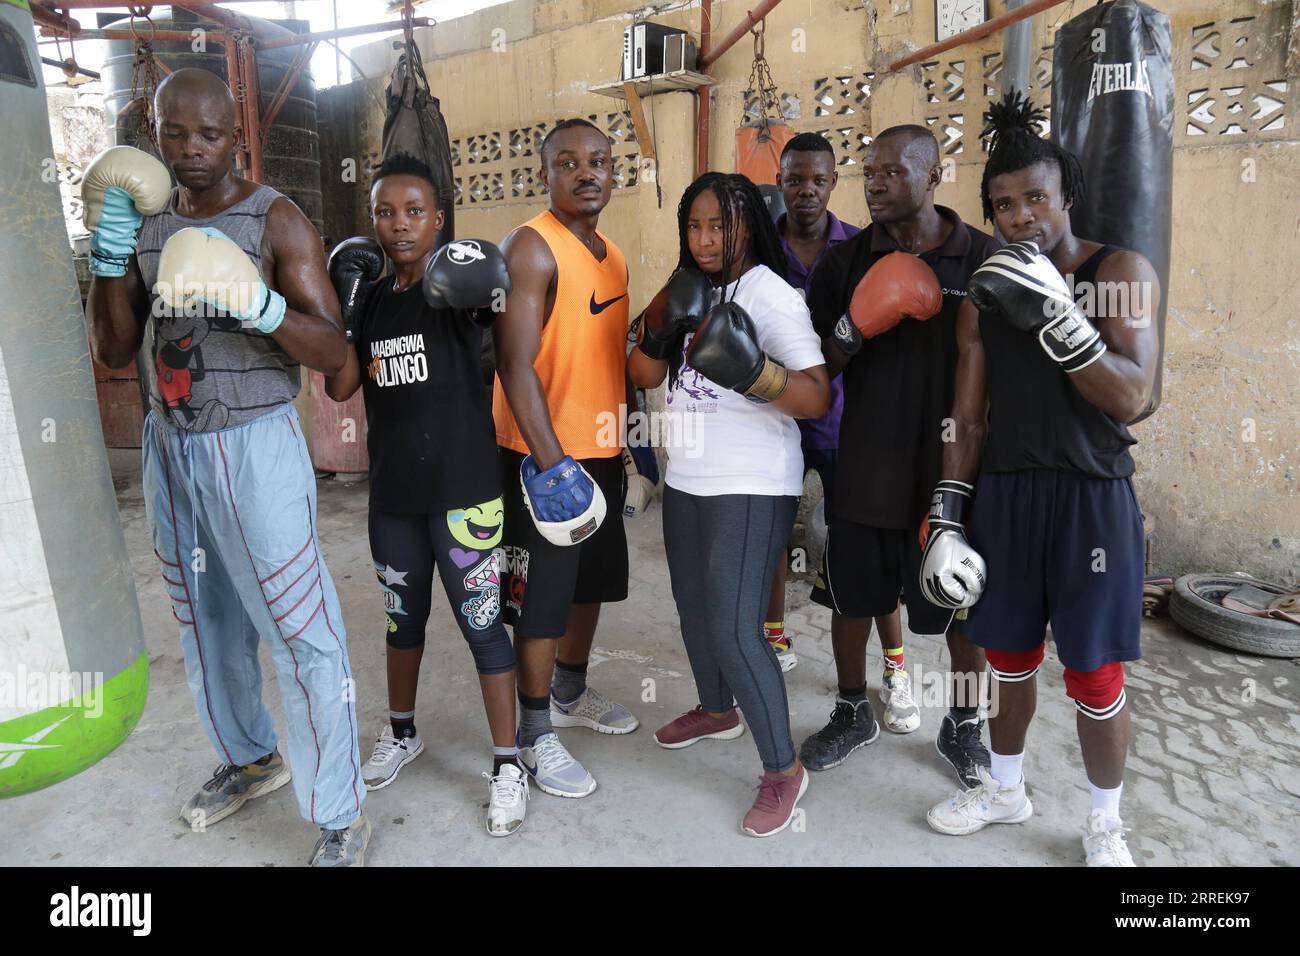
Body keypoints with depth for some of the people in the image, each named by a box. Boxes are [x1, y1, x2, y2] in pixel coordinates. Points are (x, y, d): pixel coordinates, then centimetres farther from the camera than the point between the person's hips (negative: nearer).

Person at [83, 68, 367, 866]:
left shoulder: (277, 221, -7)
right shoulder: (145, 220, 9)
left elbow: (334, 353, -14)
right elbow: (115, 351, 7)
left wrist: (257, 302, -31)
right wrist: (108, 255, -6)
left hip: (254, 444, -6)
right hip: (170, 446, 7)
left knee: (300, 631, -7)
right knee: (207, 621, 18)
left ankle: (341, 819, 6)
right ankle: (250, 759, 40)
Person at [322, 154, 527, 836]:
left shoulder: (455, 291, -4)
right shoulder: (371, 299, 9)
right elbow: (338, 388, 2)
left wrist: (484, 286, -40)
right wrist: (345, 304, -6)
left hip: (464, 489, -5)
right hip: (392, 493, 5)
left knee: (480, 622, 0)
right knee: (403, 615, 20)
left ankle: (507, 765, 15)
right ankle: (401, 733, 42)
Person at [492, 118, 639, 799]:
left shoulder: (613, 256, 13)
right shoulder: (532, 248, -13)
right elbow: (516, 364, -21)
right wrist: (550, 460, -25)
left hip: (602, 451, 9)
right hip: (544, 457, -9)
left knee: (592, 579, 19)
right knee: (542, 596, 1)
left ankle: (571, 692, 40)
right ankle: (535, 735, 18)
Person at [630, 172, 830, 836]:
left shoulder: (771, 295, -11)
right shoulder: (688, 291, 10)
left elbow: (817, 398, -17)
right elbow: (643, 376, 7)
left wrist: (751, 370, -31)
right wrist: (660, 333, -11)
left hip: (751, 489, -8)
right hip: (686, 481, 8)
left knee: (733, 628, -10)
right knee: (694, 607, 20)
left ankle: (783, 768, 9)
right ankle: (717, 710, 45)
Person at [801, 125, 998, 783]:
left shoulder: (986, 258, -3)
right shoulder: (846, 260, 3)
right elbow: (818, 366, 2)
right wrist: (854, 329, -18)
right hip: (865, 465, 2)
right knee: (851, 593, 12)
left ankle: (963, 726, 34)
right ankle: (852, 712, 35)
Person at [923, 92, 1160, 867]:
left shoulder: (1122, 272, -3)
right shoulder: (986, 297, 8)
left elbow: (1131, 397, -15)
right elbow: (968, 419, 7)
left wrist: (1055, 313, -26)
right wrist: (946, 520, 1)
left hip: (1092, 496, -3)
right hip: (1004, 494, 4)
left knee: (1095, 676, 5)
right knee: (1008, 655, 16)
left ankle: (1105, 826, 29)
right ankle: (1005, 789, 38)